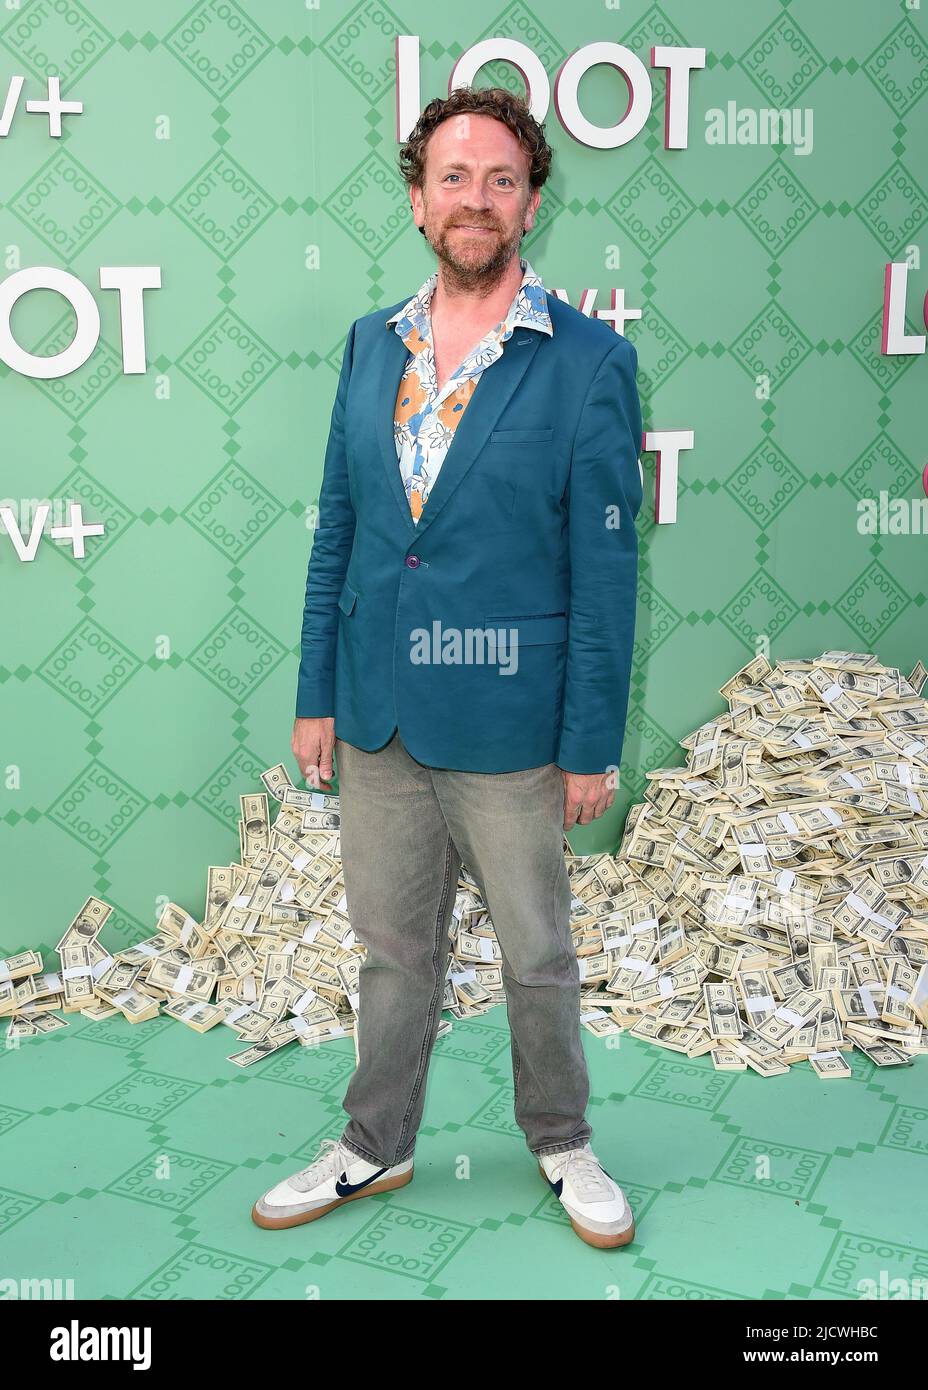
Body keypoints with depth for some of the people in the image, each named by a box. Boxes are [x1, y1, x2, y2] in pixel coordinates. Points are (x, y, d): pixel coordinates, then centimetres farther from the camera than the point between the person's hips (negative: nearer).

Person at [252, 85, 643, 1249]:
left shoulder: (587, 358, -8)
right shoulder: (371, 344, 6)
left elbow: (603, 563, -10)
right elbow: (336, 529, 8)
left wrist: (592, 745, -10)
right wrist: (317, 695, 6)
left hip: (505, 726, -4)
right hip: (378, 717, 4)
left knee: (538, 956, 13)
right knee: (394, 950, 18)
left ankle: (562, 1146, 37)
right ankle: (374, 1149, 37)